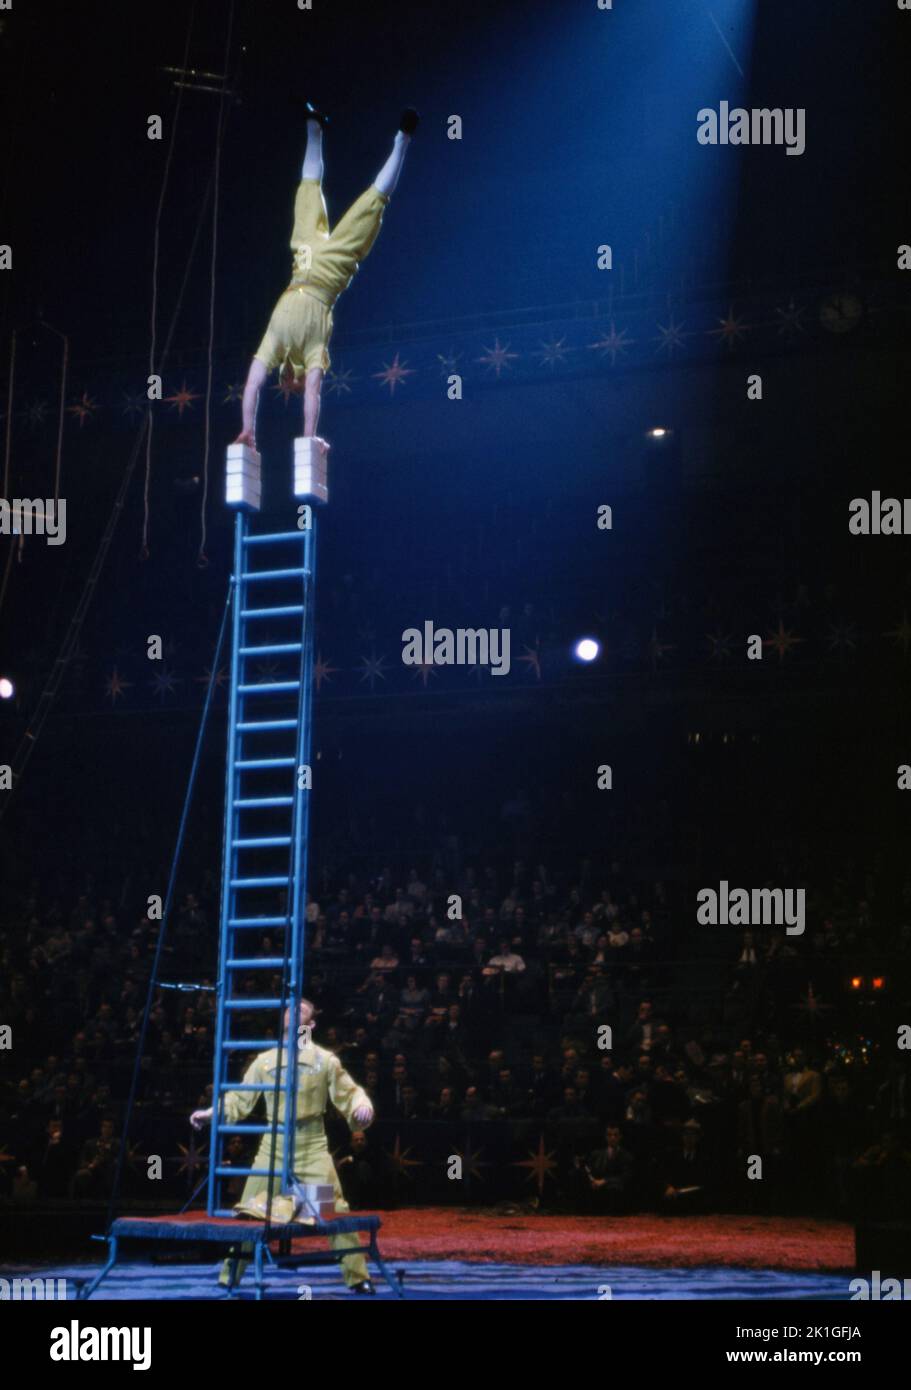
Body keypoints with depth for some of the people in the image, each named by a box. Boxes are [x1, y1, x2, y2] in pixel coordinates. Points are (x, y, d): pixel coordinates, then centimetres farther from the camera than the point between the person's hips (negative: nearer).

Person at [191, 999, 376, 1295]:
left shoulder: (324, 1059, 4)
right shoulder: (265, 1060, 9)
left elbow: (349, 1093, 3)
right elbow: (239, 1099, 10)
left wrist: (362, 1106, -19)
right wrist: (209, 1113, -2)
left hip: (313, 1148, -2)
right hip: (273, 1146, 2)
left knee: (336, 1211, -5)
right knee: (249, 1211, 4)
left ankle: (358, 1277, 2)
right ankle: (229, 1275, 16)